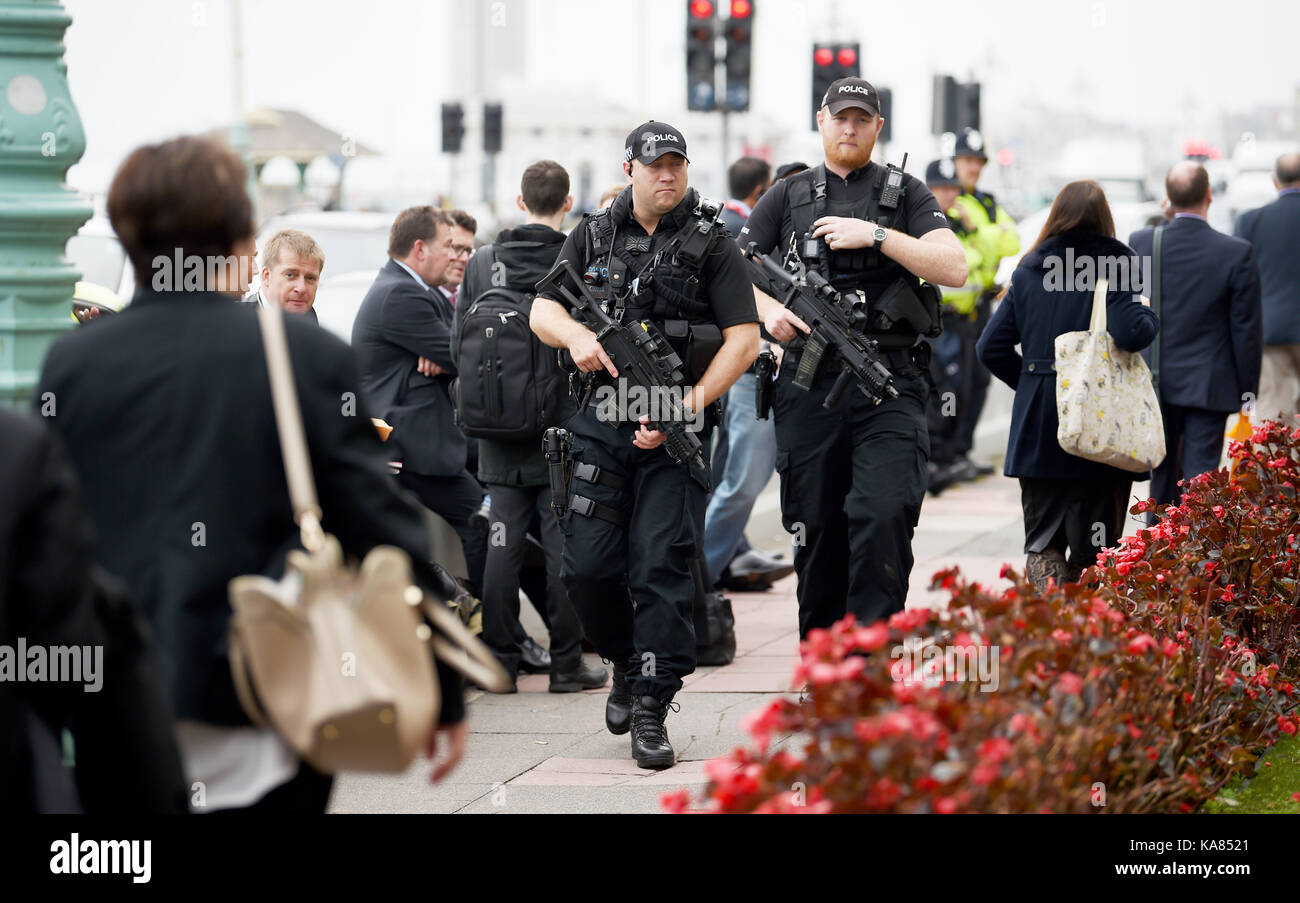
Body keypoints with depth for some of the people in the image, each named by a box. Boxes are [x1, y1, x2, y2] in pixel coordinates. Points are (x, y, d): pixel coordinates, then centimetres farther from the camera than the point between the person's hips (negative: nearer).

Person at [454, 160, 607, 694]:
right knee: (563, 543, 2)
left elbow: (458, 347, 3)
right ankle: (566, 663, 5)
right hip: (564, 429, -3)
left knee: (503, 544, 7)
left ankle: (499, 658, 9)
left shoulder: (482, 264, 0)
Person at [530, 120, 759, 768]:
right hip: (602, 422, 3)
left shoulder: (711, 246, 3)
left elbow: (744, 339, -4)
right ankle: (627, 663, 27)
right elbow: (542, 309, 9)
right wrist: (576, 336, -15)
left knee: (662, 566, -9)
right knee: (588, 565, 0)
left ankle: (651, 710, -4)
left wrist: (691, 404, -15)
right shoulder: (593, 236, 12)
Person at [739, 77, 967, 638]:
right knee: (817, 532, 6)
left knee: (884, 516, -19)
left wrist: (876, 235, -10)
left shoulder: (906, 194, 10)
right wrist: (767, 308, -8)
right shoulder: (787, 197, 15)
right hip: (809, 387, 2)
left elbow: (954, 267, -2)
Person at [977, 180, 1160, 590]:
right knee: (1091, 548, 8)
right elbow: (1130, 334, -20)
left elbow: (991, 348, 5)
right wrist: (1150, 316, 1)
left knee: (1042, 541, 6)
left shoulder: (1028, 272, 7)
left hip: (1037, 431, 3)